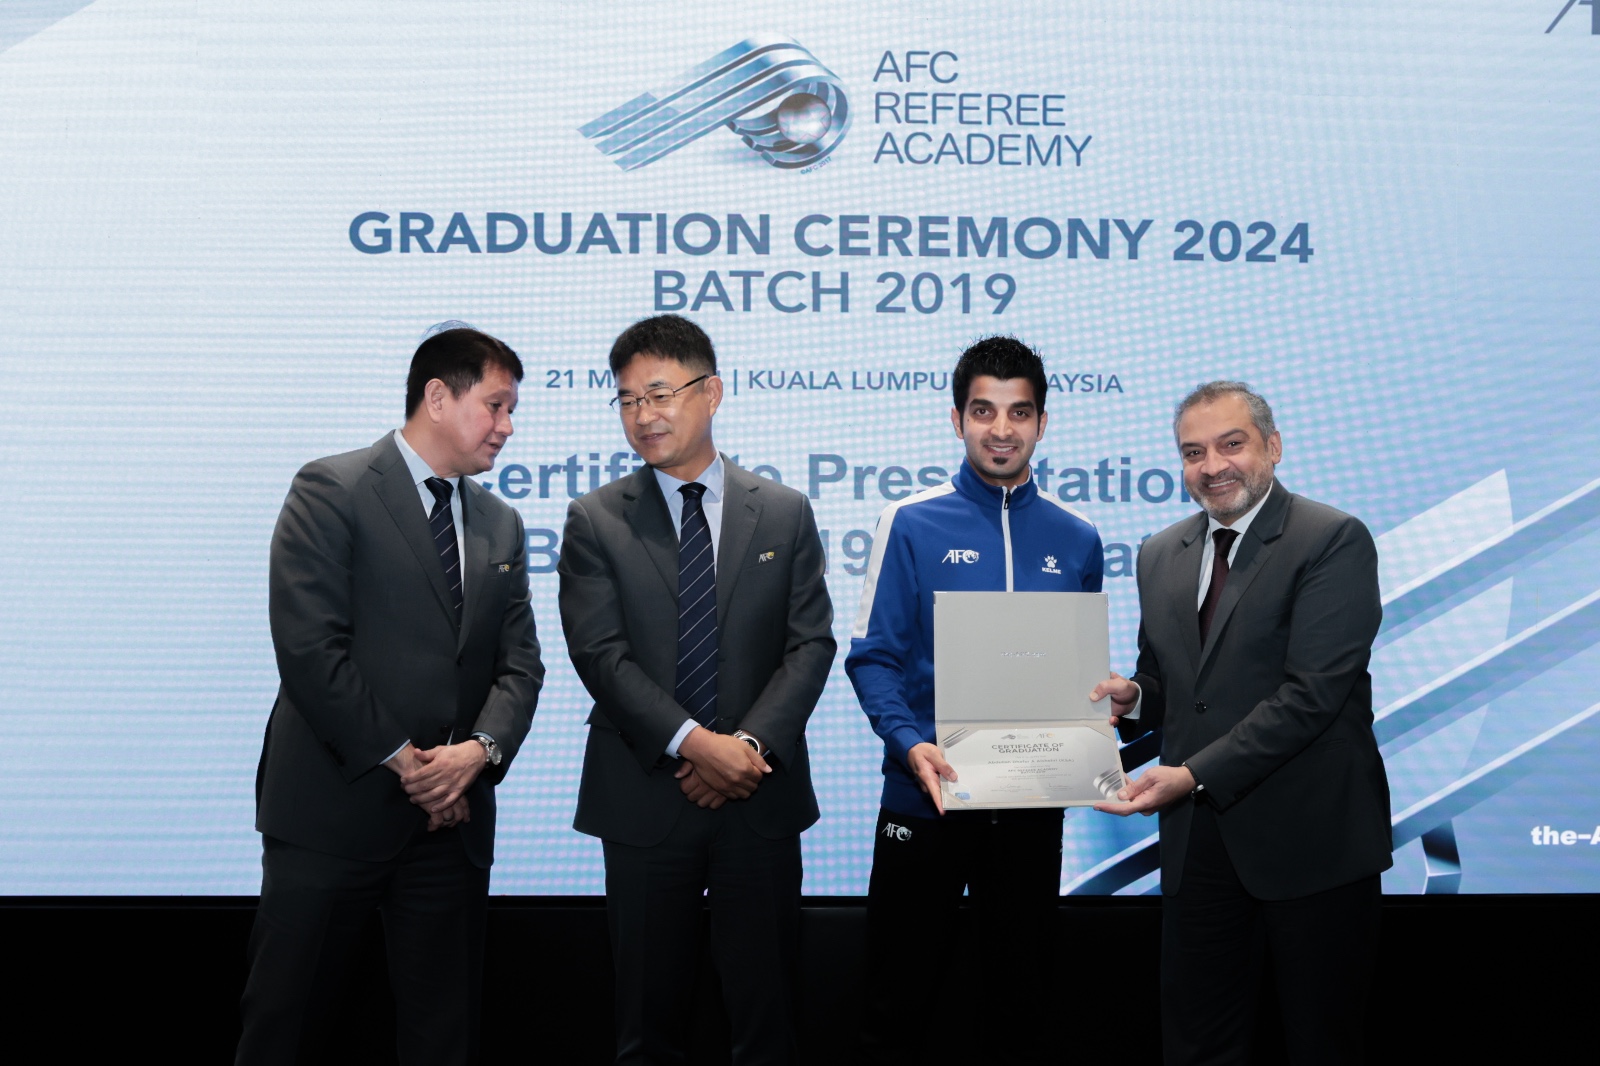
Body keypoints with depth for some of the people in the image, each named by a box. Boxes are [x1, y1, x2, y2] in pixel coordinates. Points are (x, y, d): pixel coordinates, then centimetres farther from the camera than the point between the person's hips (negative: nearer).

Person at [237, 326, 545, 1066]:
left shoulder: (501, 525, 14)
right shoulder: (332, 490, -5)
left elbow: (520, 662, 8)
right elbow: (308, 646, -14)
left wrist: (482, 748, -11)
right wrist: (399, 758, -13)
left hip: (452, 815, 6)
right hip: (334, 805, -5)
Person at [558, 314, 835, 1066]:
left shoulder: (785, 513, 6)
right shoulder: (596, 520, 2)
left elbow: (811, 644, 0)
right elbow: (601, 654, -7)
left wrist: (751, 741, -14)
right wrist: (694, 743, -18)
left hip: (759, 799, 1)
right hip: (645, 800, -1)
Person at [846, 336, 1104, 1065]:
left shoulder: (1075, 540, 6)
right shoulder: (912, 524, -4)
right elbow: (873, 656, -7)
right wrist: (909, 744, -23)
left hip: (1033, 803, 3)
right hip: (927, 794, -3)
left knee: (1023, 997, 16)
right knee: (896, 1003, 6)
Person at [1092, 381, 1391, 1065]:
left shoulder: (1335, 540, -10)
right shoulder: (1161, 556, 11)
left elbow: (1313, 692, -19)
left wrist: (1196, 775, -23)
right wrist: (1132, 697, -5)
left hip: (1309, 837, -5)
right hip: (1197, 840, 6)